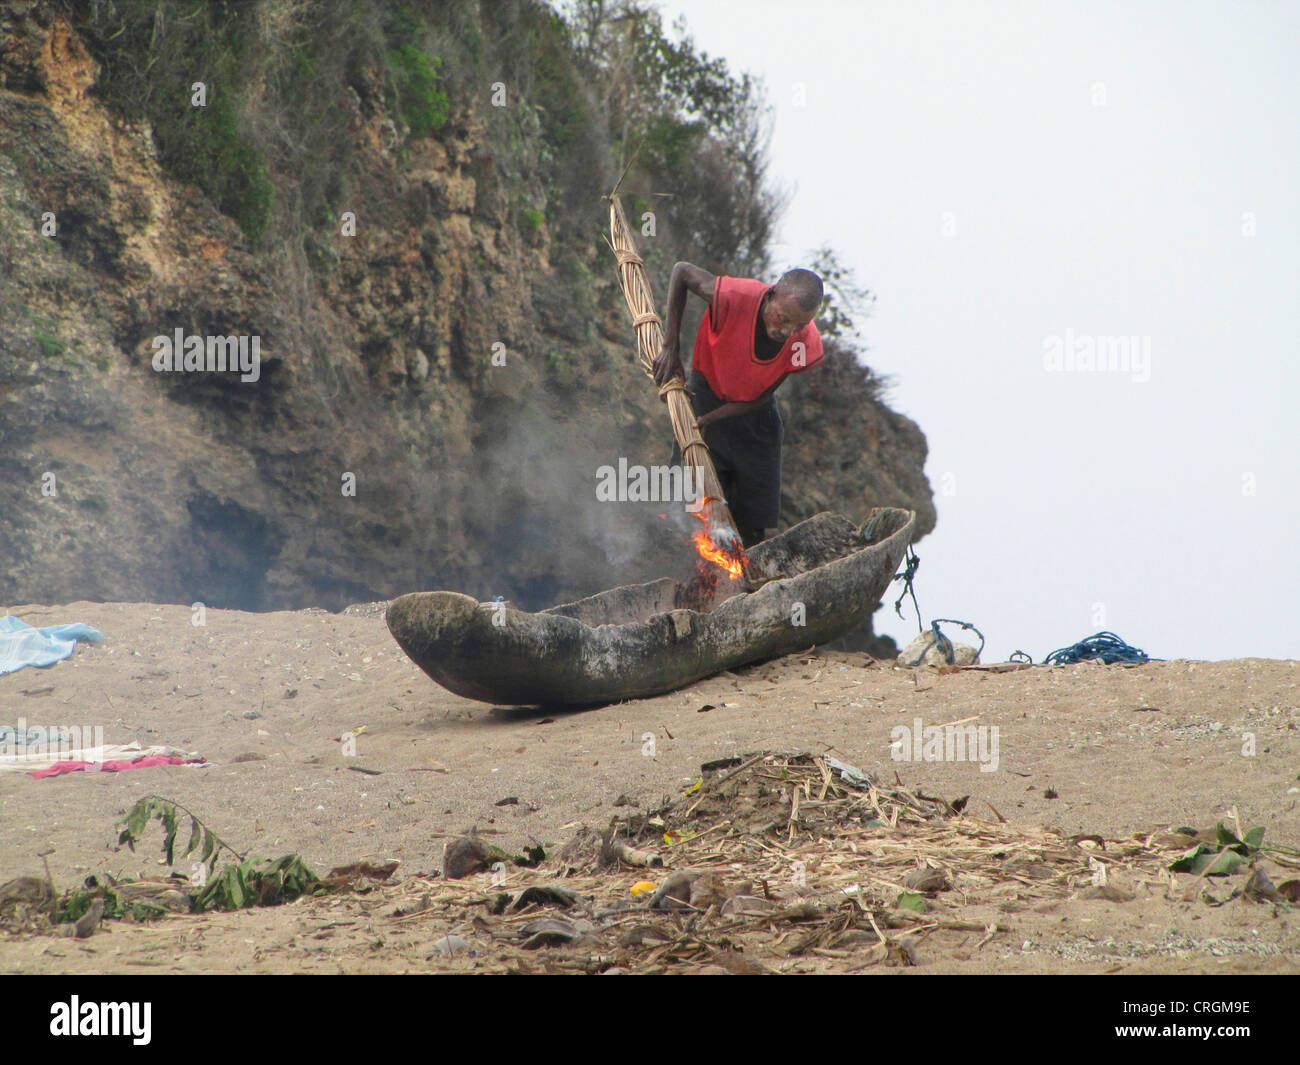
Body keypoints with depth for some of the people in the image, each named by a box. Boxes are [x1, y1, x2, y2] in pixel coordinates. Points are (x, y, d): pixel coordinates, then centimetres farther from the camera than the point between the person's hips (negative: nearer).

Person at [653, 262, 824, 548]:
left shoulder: (806, 345, -23)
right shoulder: (732, 298, -32)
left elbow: (761, 396, -12)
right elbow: (682, 271, -13)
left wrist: (709, 419, -24)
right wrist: (670, 347, -13)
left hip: (753, 414, 2)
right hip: (707, 393, -2)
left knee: (753, 528, 2)